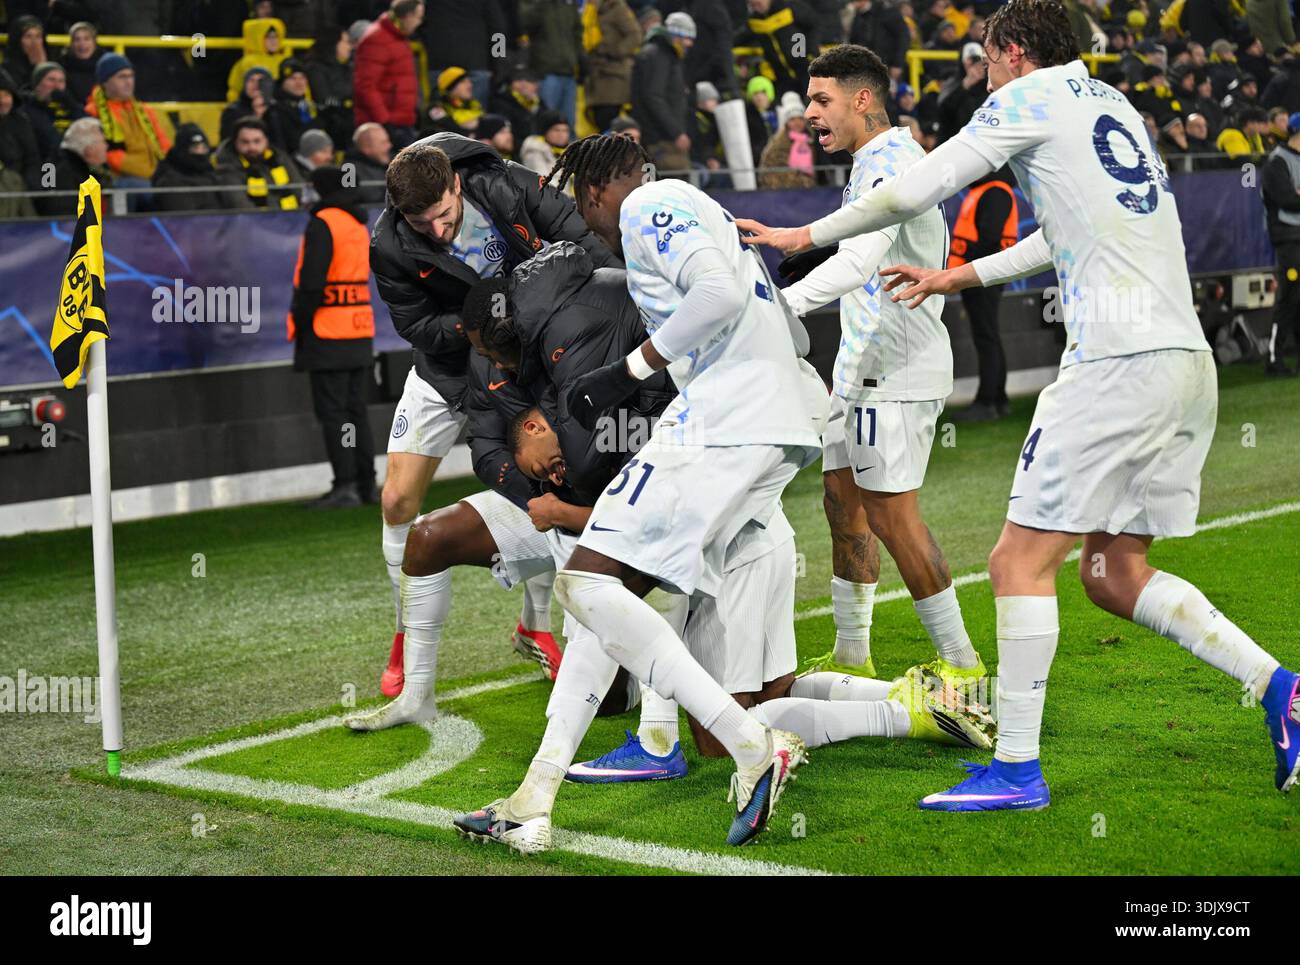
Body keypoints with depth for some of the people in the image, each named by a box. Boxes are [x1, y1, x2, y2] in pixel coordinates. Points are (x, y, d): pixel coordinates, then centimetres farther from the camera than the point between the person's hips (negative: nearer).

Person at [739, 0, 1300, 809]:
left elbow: (911, 193, -1)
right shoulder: (1113, 105, 24)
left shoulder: (1031, 98, 0)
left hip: (1118, 365, -9)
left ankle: (1017, 770, -3)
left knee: (1022, 562, -4)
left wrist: (806, 235, 12)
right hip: (1186, 358, 9)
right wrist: (961, 277, 38)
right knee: (1113, 573, 14)